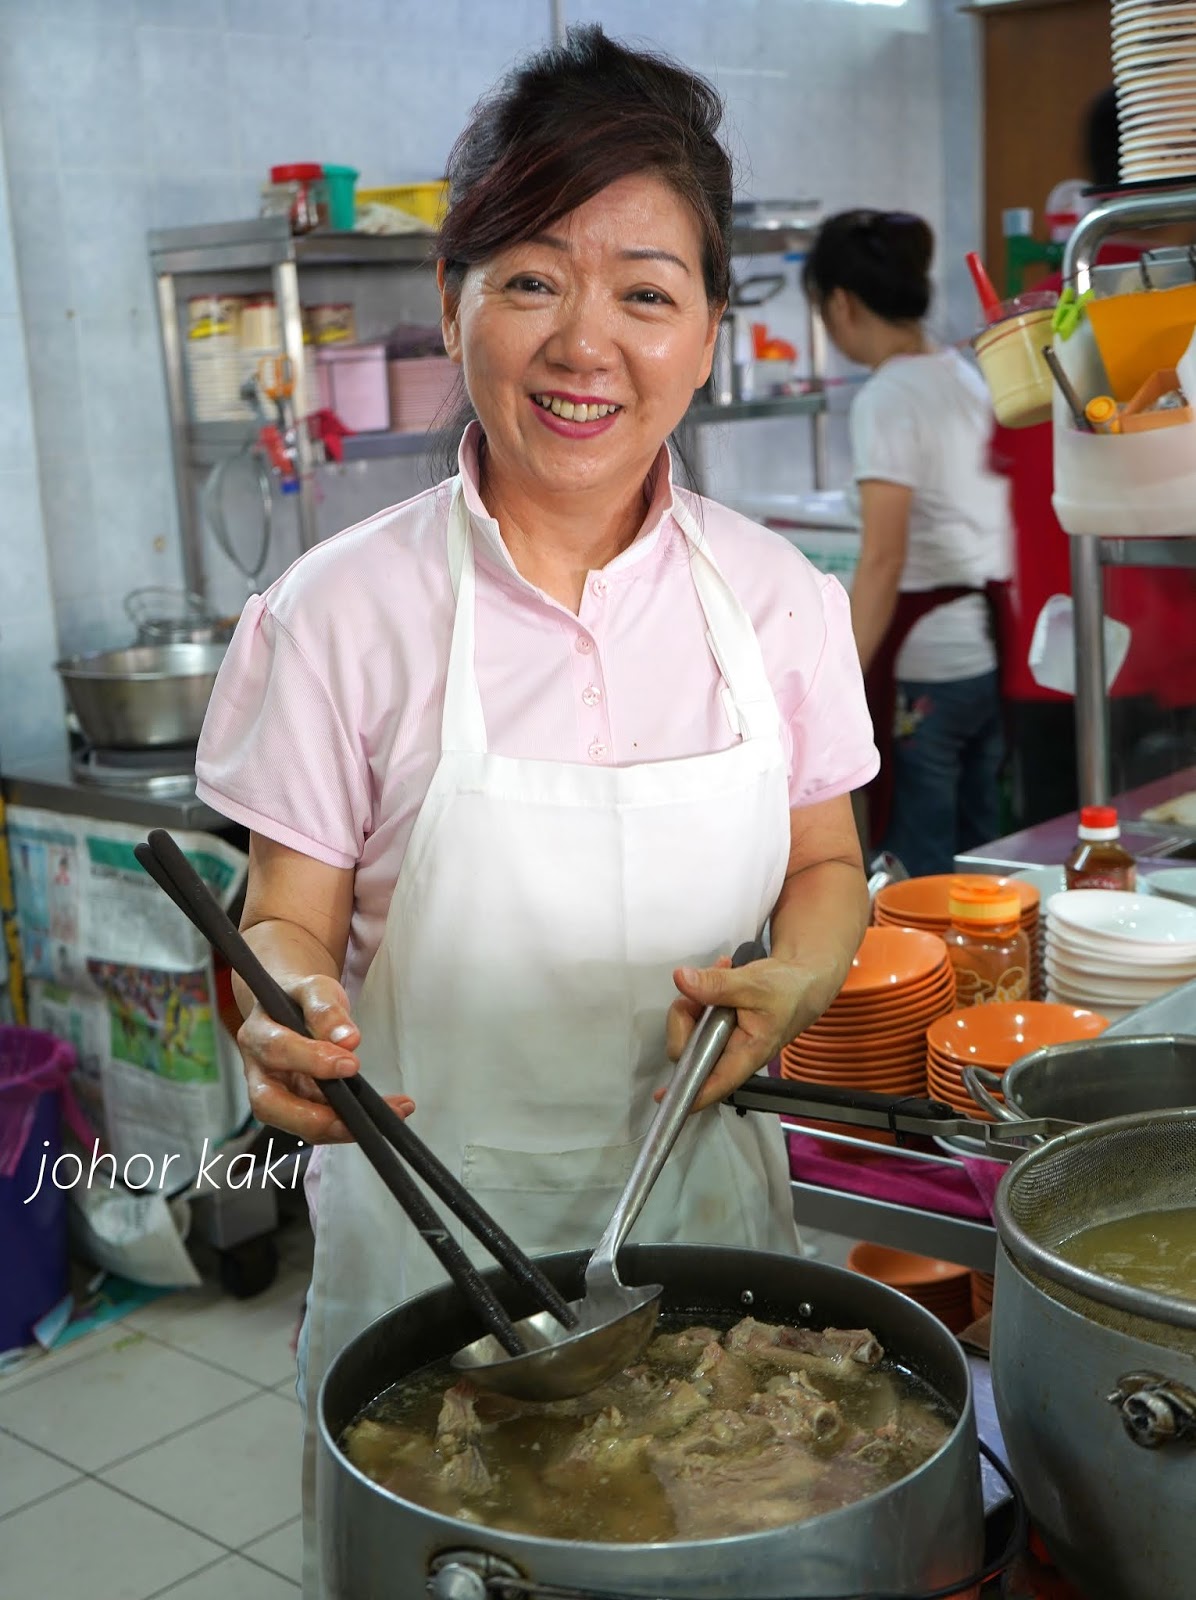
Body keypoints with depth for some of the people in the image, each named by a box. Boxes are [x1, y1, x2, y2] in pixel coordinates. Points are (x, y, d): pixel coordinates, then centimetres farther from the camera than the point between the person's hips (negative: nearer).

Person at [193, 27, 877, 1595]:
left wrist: (789, 984, -12)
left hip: (703, 1191, 3)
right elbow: (289, 919, -5)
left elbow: (826, 863, 8)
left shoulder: (777, 598, -2)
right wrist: (289, 1015, -27)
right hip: (435, 1225, -2)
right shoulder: (342, 612, -10)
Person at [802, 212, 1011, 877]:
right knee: (977, 862, 16)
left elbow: (883, 563, -19)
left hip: (922, 669, -8)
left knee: (918, 874, 2)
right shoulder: (970, 379, 10)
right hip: (991, 653, 8)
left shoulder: (886, 399, -14)